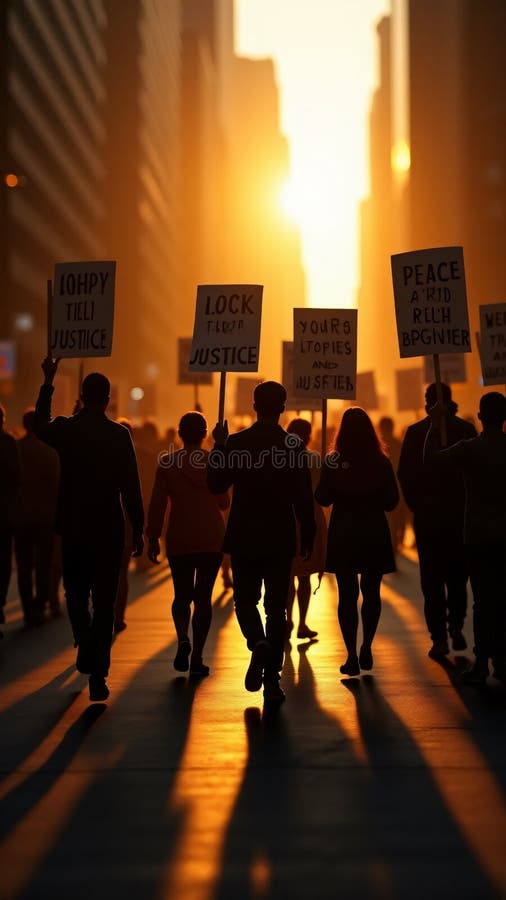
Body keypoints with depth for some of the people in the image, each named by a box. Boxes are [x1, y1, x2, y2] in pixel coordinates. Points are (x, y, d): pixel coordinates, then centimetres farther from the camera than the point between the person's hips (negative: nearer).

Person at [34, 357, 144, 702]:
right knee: (104, 602, 4)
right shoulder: (119, 434, -9)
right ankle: (98, 674, 1)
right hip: (108, 530, -2)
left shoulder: (65, 430, -3)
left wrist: (48, 382, 26)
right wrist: (138, 528, -1)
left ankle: (86, 648, 6)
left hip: (73, 528, 2)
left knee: (76, 594, 21)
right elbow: (131, 486, -9)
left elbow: (40, 426, 22)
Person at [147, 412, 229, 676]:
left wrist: (153, 538, 2)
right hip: (212, 538, 0)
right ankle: (197, 658, 3)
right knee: (203, 597, 5)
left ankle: (182, 639, -11)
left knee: (182, 595, 14)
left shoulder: (167, 462, -3)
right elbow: (223, 502, 7)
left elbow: (157, 503, -4)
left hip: (179, 539, 0)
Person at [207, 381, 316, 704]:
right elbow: (304, 498, -3)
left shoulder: (236, 442, -7)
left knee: (246, 600, 15)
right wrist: (308, 538, 7)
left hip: (244, 538, 0)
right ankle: (272, 679, 6)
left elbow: (217, 485, 0)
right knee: (276, 607, 8)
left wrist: (218, 447, 9)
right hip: (281, 540, 1)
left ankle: (258, 643, -15)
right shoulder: (295, 445, -5)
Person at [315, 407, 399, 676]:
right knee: (371, 593, 15)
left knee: (347, 594, 4)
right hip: (375, 534, 1)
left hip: (343, 535, -1)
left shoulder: (333, 462, -9)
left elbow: (322, 498, -4)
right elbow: (392, 501, -1)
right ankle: (366, 649, 17)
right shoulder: (382, 462, -6)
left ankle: (352, 656, 1)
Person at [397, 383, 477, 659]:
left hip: (427, 516, -1)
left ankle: (439, 638, -2)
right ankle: (456, 628, 10)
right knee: (457, 576, 16)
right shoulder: (466, 429, -3)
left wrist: (417, 506, 7)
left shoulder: (415, 432, -3)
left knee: (432, 579, 2)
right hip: (460, 515, 1)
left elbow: (404, 474, -4)